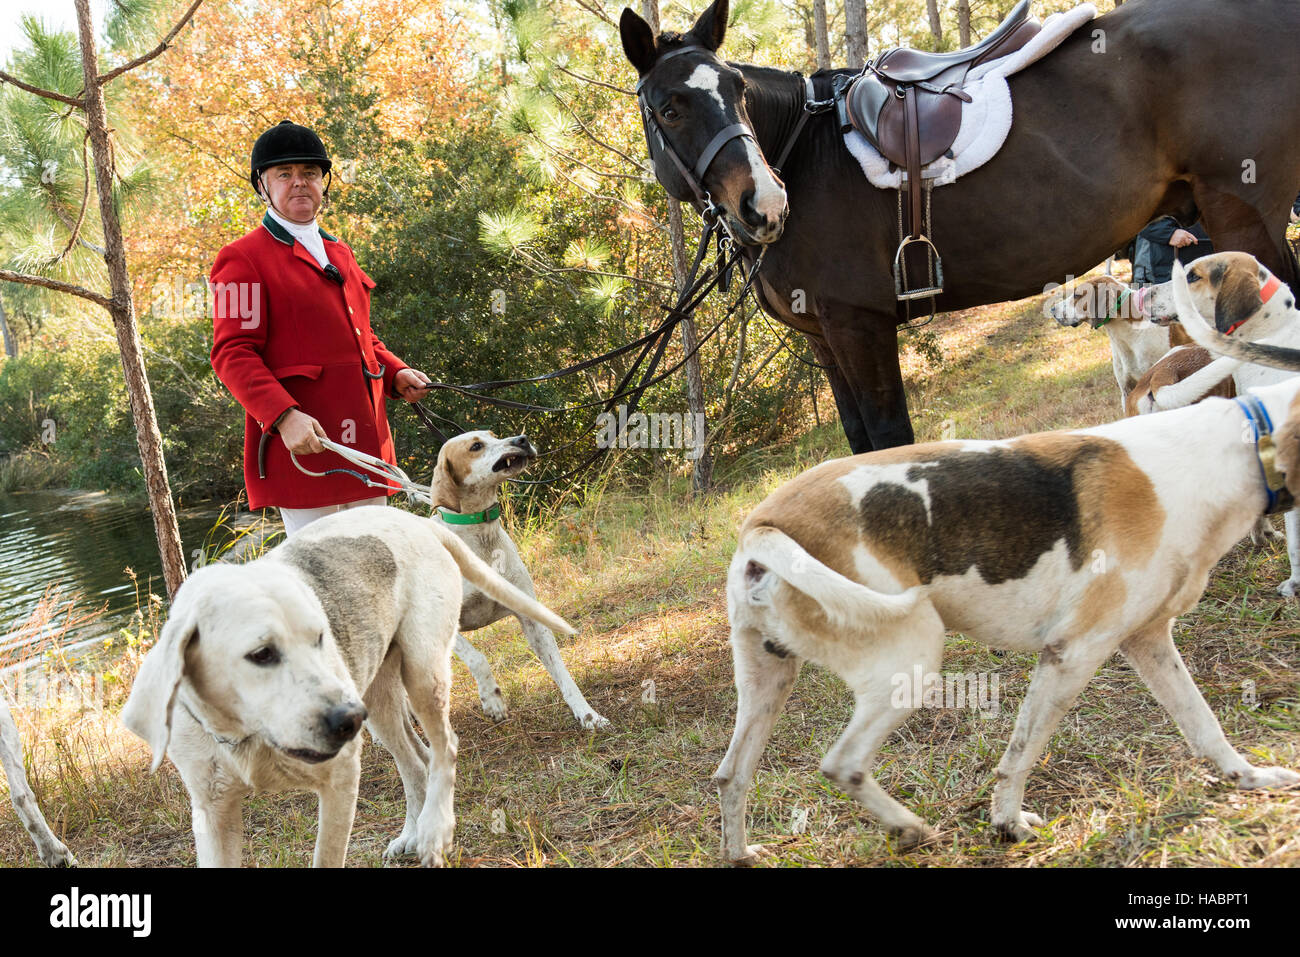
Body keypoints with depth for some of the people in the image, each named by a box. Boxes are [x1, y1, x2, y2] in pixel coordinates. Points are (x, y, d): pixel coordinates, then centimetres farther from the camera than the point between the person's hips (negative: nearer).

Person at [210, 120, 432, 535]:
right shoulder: (243, 259, -3)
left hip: (364, 442, 8)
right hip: (303, 442, -8)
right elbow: (231, 353, -11)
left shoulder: (340, 254, 21)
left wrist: (396, 374, 9)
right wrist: (284, 416, -24)